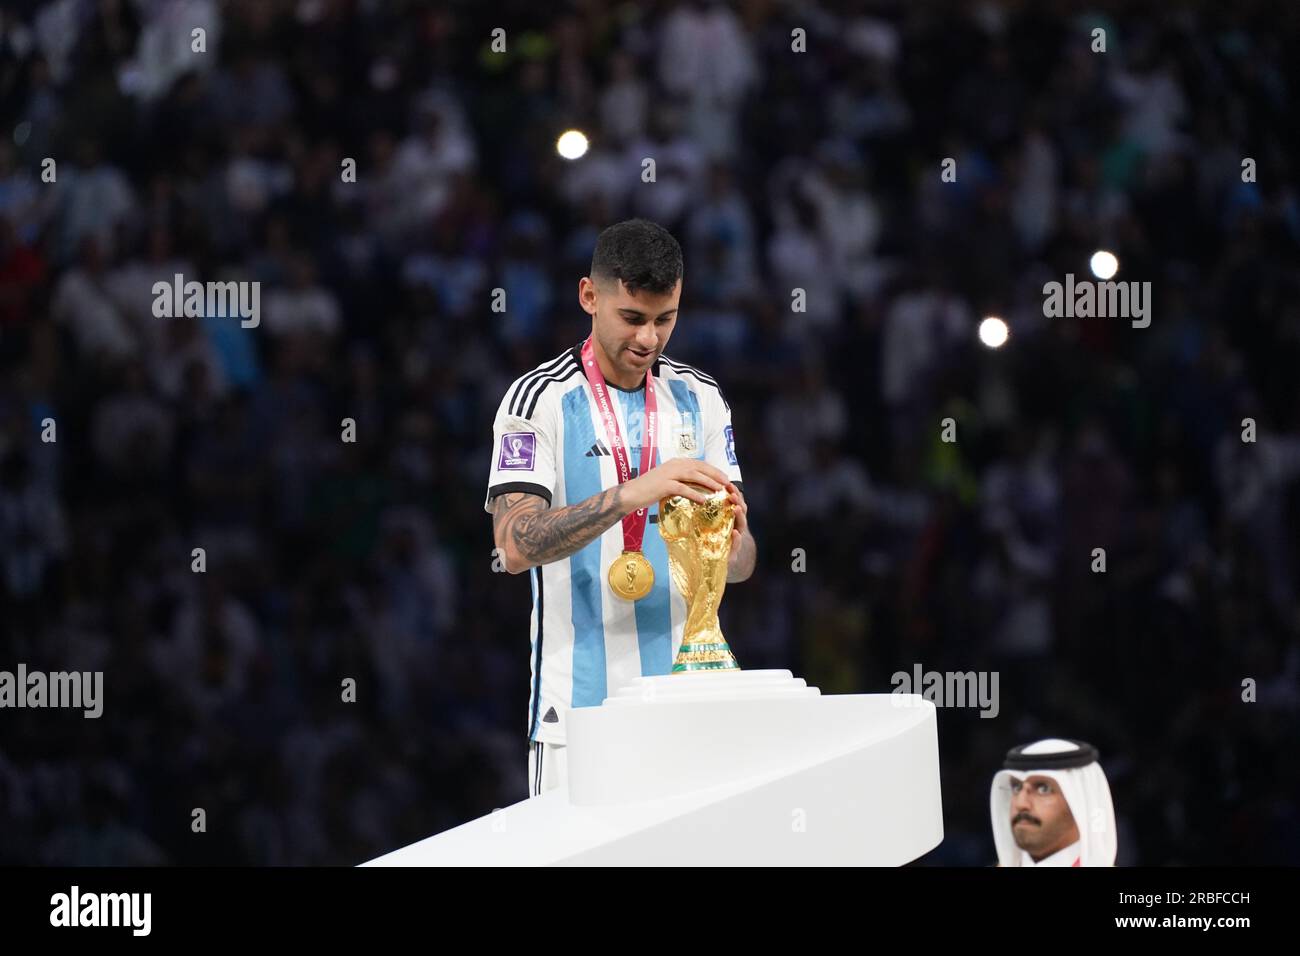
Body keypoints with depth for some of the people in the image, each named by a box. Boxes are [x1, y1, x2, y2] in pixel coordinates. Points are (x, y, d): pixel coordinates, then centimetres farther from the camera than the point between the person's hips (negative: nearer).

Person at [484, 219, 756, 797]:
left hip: (688, 697, 4)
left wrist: (729, 546, -16)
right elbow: (515, 546, -16)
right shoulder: (539, 399, -4)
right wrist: (629, 496, -29)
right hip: (579, 702, -4)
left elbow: (741, 563, 9)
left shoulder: (700, 399, 10)